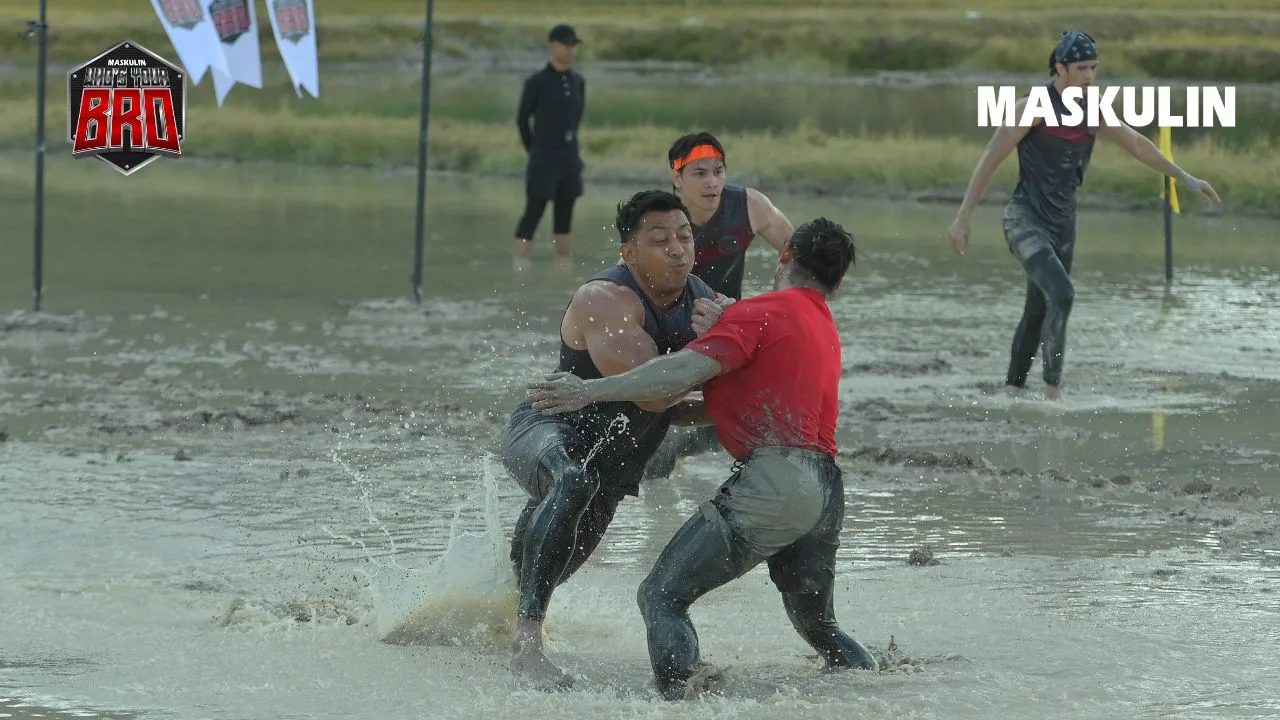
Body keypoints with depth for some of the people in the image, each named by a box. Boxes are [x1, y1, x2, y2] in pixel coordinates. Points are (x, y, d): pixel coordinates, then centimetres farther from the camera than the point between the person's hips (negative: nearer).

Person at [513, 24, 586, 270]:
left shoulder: (578, 82, 7)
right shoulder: (537, 82, -9)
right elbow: (523, 119, 0)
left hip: (570, 157, 6)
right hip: (543, 158, -6)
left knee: (564, 217, 10)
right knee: (533, 215, -7)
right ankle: (520, 271, -7)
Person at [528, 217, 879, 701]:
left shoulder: (761, 312, -1)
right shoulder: (827, 331, 25)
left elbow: (683, 371, -12)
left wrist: (591, 391, -8)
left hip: (774, 481, -8)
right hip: (827, 491, 8)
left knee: (663, 596, -7)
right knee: (818, 625, 26)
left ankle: (680, 692, -28)